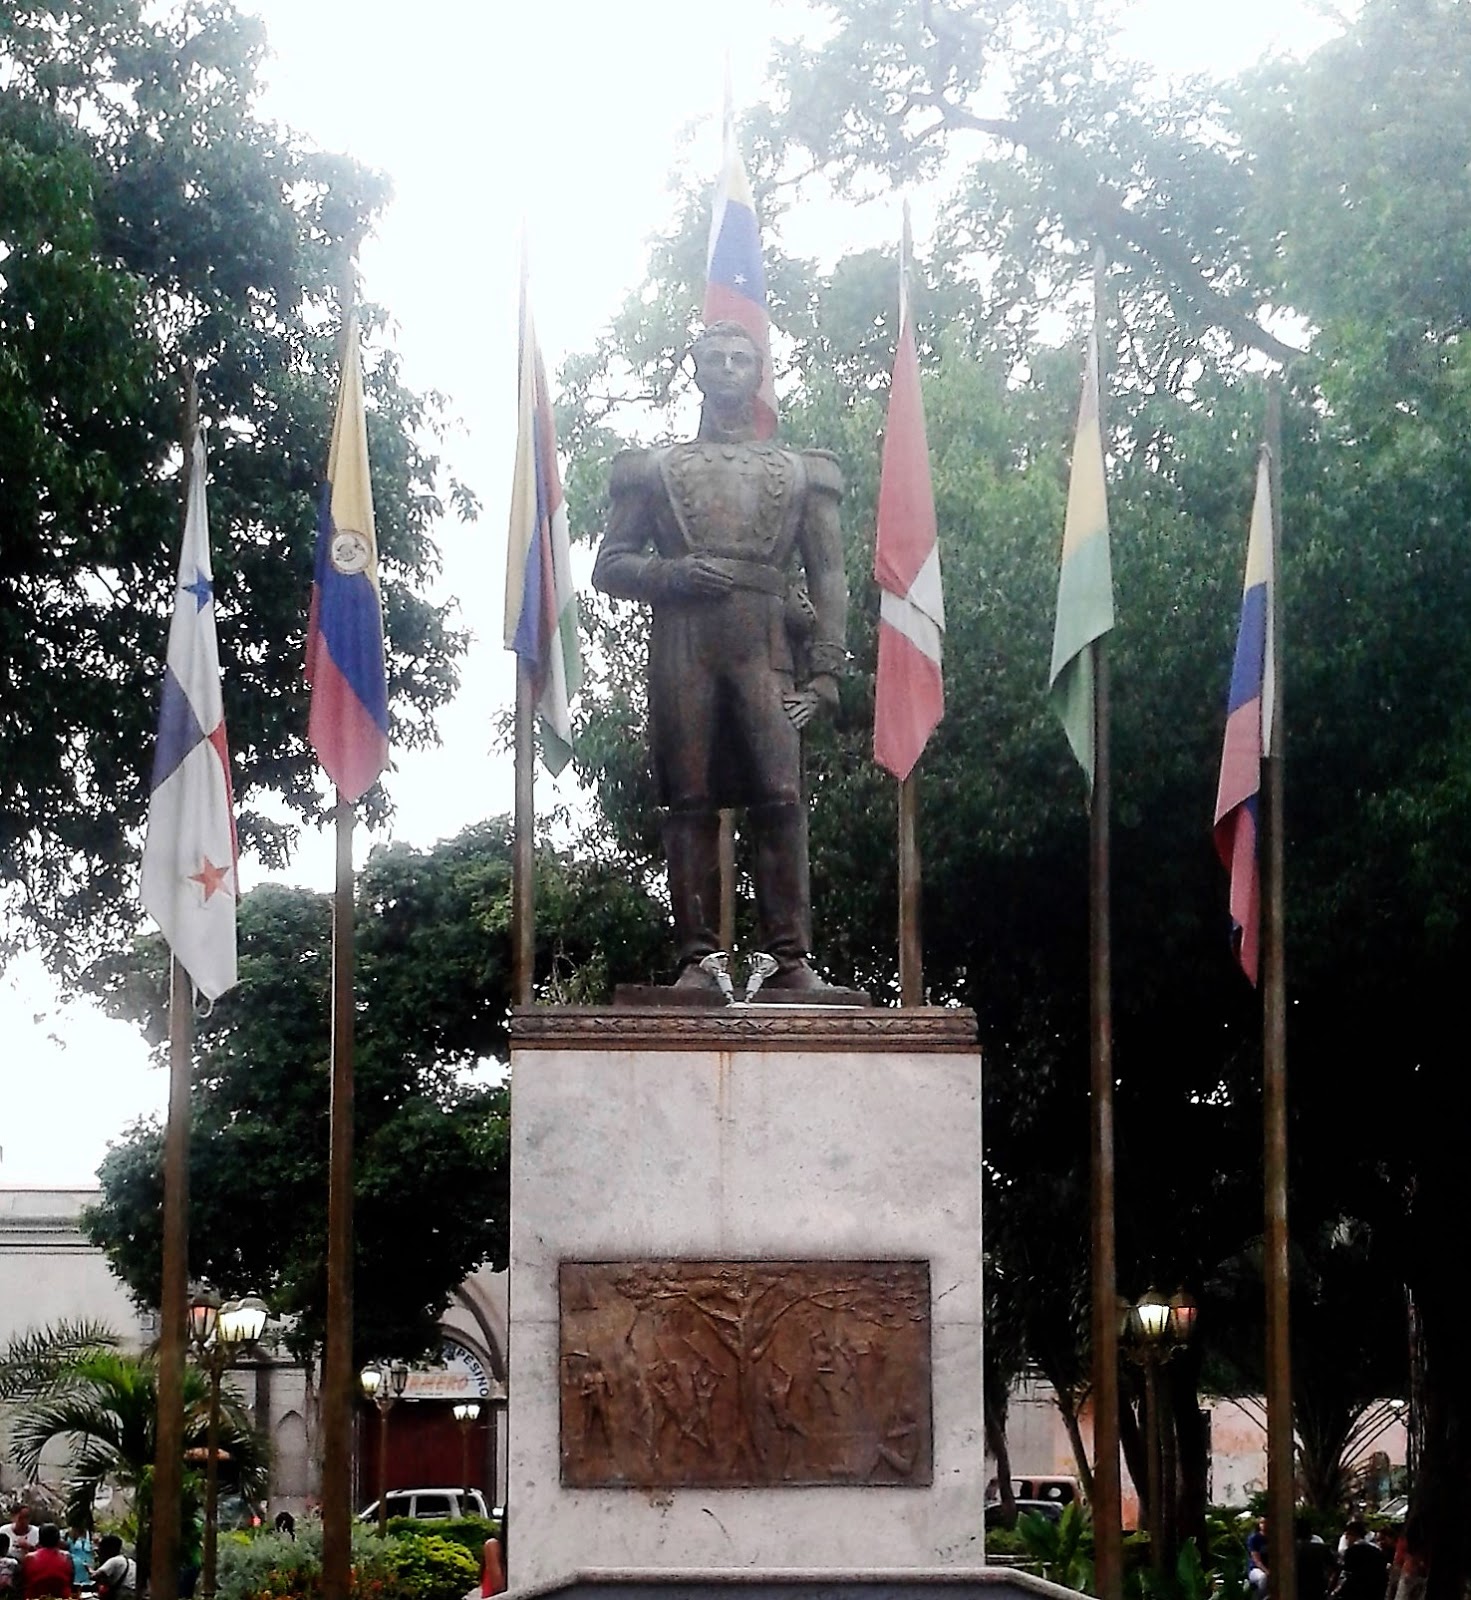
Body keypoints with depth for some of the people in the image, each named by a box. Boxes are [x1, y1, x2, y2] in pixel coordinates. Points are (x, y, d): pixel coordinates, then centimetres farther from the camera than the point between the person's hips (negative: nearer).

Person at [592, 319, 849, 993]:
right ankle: (697, 957, -3)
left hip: (767, 647, 0)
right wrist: (675, 573, -6)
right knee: (689, 802, -4)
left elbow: (829, 579, 13)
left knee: (780, 797, -12)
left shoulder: (801, 472, 19)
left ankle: (791, 958, -13)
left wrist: (824, 675, 1)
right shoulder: (653, 467, 19)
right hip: (682, 646, 0)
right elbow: (609, 565, 14)